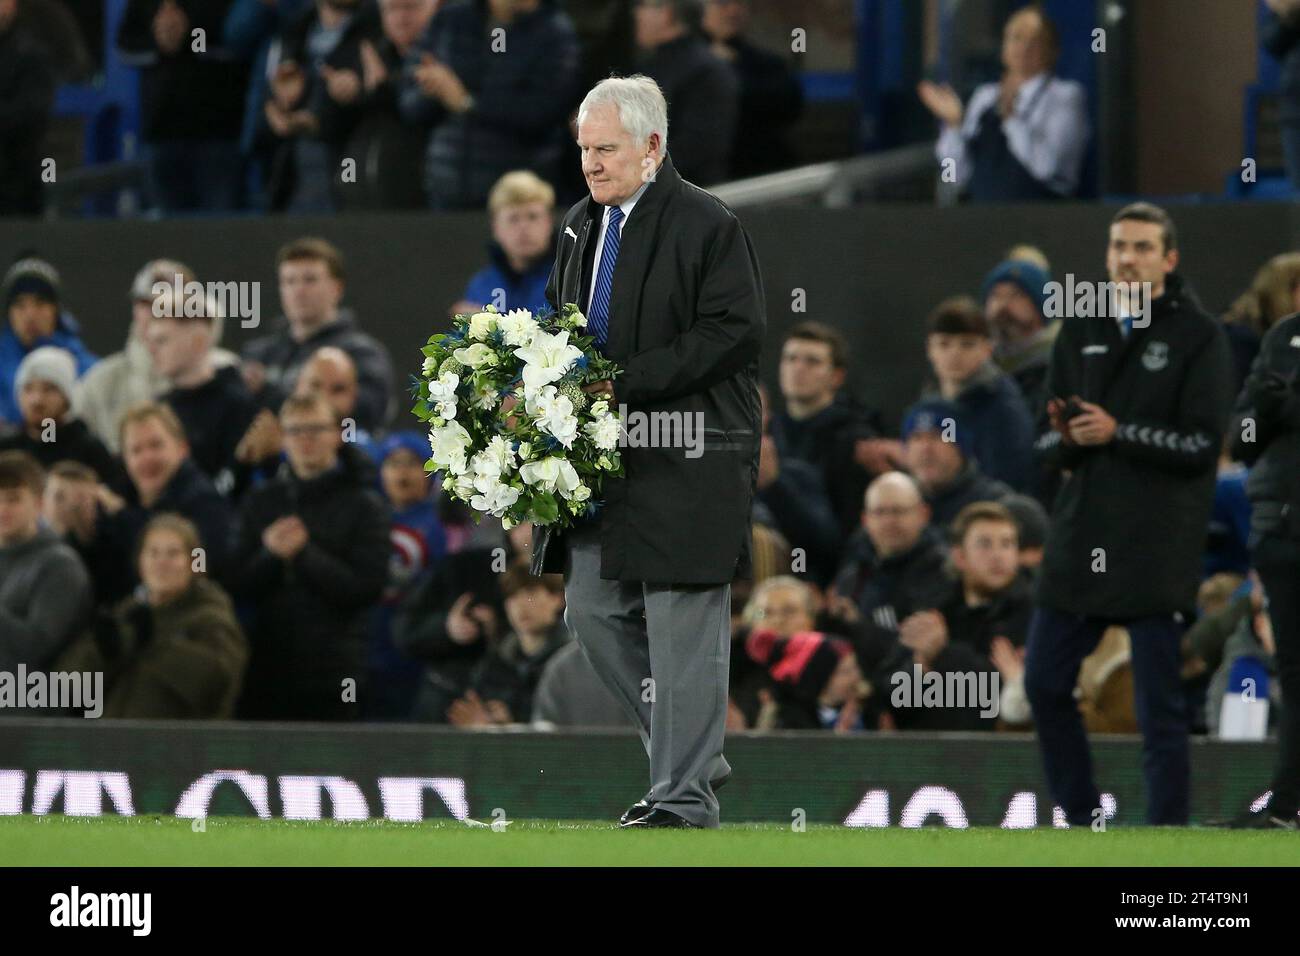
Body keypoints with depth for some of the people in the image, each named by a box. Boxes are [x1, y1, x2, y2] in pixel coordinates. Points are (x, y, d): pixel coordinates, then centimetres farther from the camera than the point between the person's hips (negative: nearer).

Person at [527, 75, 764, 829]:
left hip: (687, 460, -8)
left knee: (683, 627, -6)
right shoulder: (583, 227, 15)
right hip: (604, 454, 8)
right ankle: (694, 751, 23)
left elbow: (734, 332, -16)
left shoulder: (707, 227, -10)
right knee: (594, 612, 9)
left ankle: (684, 795, -1)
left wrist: (628, 382, -19)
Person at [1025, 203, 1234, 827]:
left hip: (1157, 548, -6)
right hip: (1080, 536, 6)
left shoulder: (1198, 336, -3)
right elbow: (1052, 444, 13)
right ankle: (1081, 820, 22)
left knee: (1159, 703, -3)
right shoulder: (1081, 333, 13)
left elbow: (1202, 446, -10)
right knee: (1044, 682, 9)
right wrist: (1068, 438, -10)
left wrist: (1117, 433, -17)